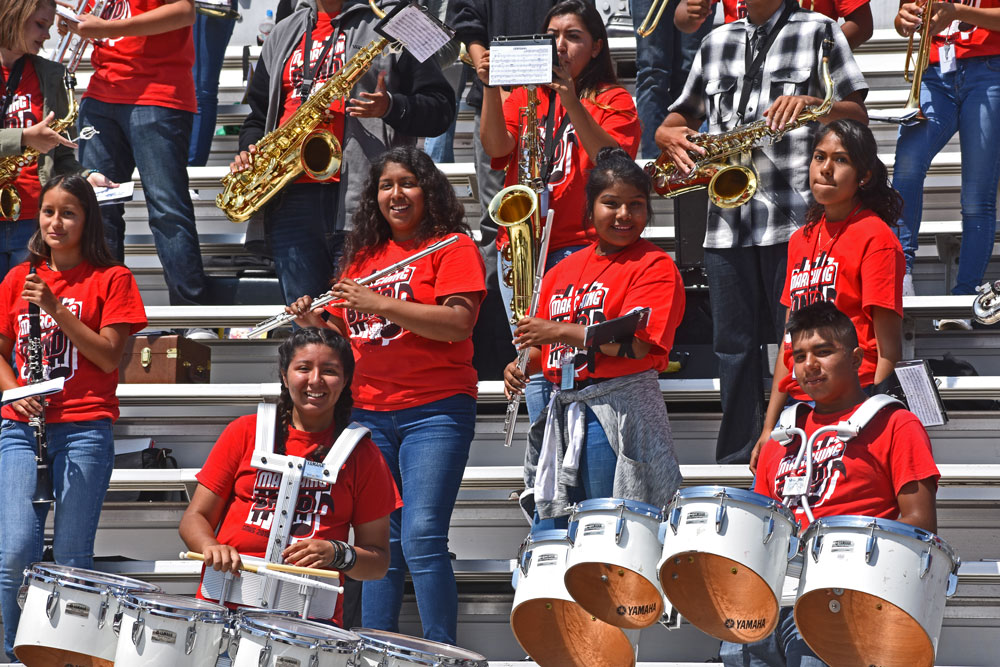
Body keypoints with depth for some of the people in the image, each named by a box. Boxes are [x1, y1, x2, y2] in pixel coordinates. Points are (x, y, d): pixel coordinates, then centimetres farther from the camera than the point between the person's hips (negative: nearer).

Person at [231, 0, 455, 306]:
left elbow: (441, 107, 2)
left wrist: (392, 107, -16)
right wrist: (249, 150, 10)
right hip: (289, 198, 5)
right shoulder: (284, 34, 24)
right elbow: (258, 111, 30)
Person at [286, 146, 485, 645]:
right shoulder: (363, 254, 18)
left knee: (421, 538, -14)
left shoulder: (453, 247, -2)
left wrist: (380, 303, -20)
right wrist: (314, 323, 2)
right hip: (369, 412, 6)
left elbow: (458, 323, -16)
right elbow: (350, 333, 23)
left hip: (434, 411, -6)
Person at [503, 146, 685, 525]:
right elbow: (545, 341, 23)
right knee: (549, 533, 7)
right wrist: (521, 366, 1)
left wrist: (561, 331, -18)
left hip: (619, 412, -7)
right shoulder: (565, 270, 16)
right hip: (562, 412, 7)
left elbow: (637, 343, -17)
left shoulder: (655, 267, -5)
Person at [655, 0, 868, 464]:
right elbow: (676, 121, 22)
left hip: (795, 217, -4)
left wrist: (810, 104, -19)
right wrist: (671, 135, -2)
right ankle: (735, 466, 9)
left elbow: (857, 114, 1)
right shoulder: (717, 43, 20)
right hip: (728, 222, 5)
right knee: (734, 347, 5)